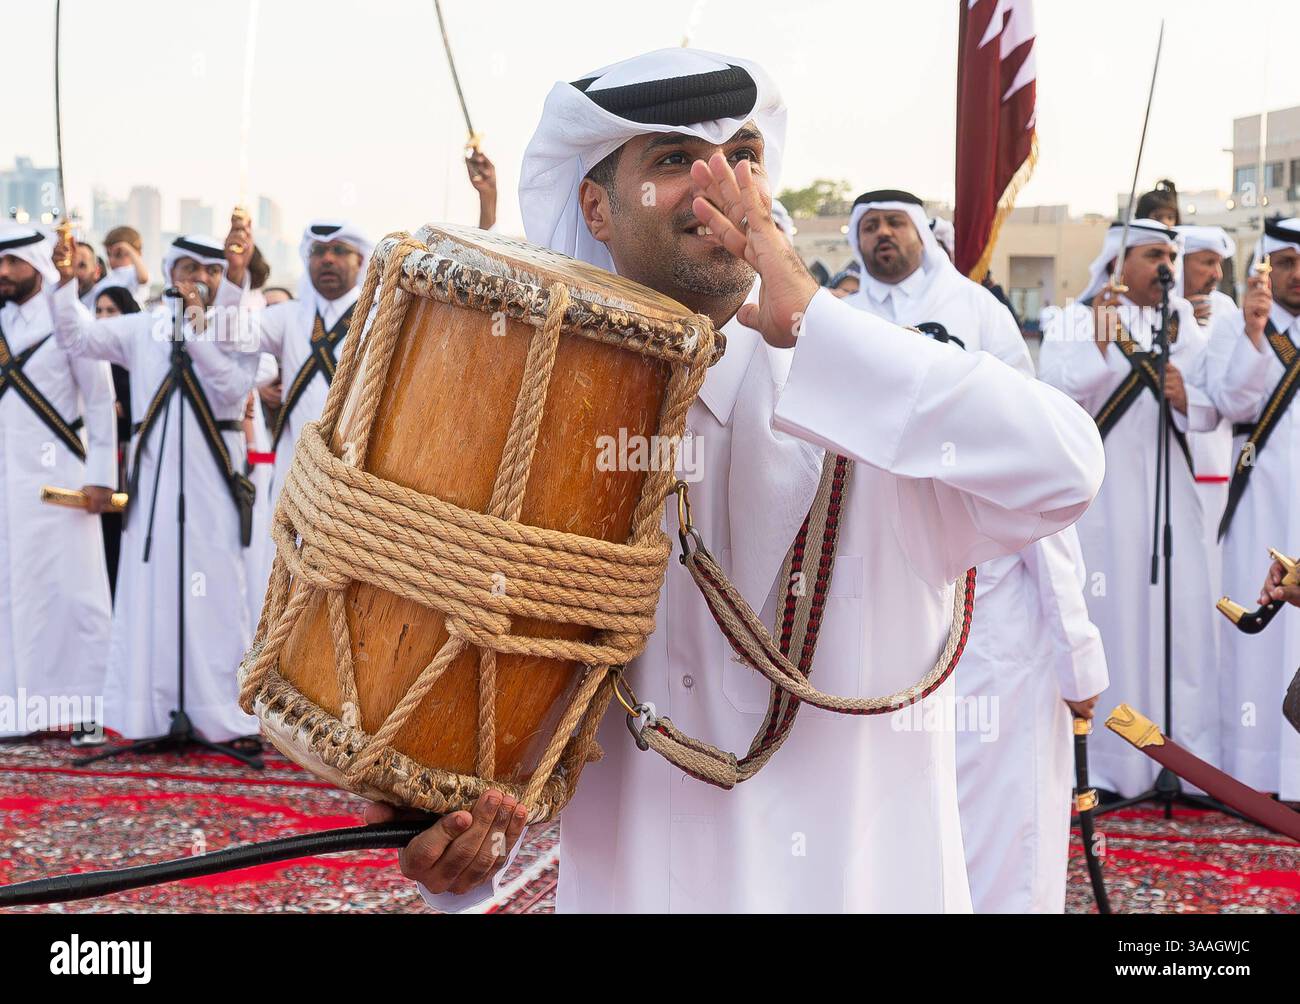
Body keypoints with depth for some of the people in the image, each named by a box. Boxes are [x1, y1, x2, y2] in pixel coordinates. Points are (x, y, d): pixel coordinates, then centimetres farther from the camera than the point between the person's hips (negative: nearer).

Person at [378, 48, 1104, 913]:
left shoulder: (868, 402, -11)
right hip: (623, 886, 2)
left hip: (865, 882, -2)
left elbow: (1061, 470, -29)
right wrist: (461, 845, -14)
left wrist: (810, 321, -27)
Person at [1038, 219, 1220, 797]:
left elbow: (1212, 411, 12)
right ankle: (1098, 766, 4)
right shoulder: (1074, 321, 0)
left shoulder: (1183, 324, 13)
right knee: (1104, 622, -2)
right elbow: (1055, 396, -16)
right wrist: (1100, 344, -28)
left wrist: (1187, 398, -9)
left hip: (1169, 495, 4)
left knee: (1178, 618, 1)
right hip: (1099, 497, -4)